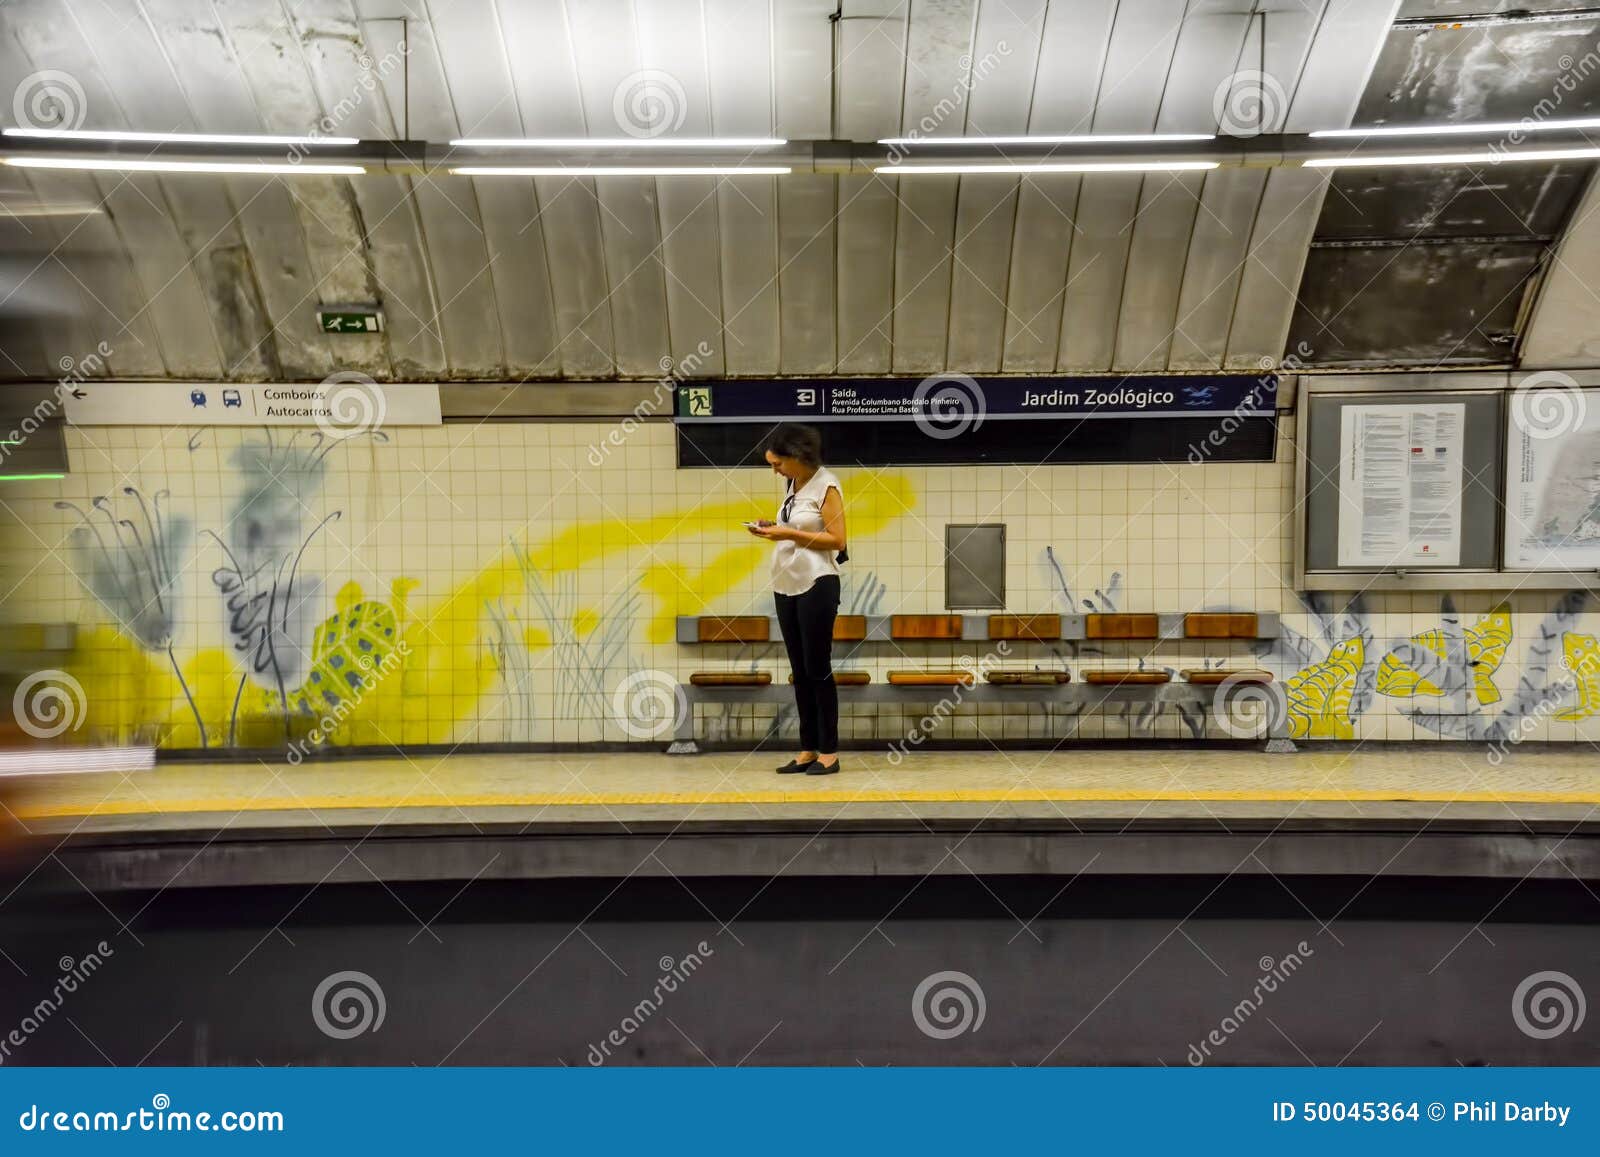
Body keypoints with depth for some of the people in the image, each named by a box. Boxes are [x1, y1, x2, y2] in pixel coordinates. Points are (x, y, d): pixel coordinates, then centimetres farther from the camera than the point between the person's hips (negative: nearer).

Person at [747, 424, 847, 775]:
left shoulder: (825, 486, -9)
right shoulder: (792, 485, 12)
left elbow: (837, 539, -14)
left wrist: (789, 534, -17)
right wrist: (771, 529, 2)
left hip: (816, 585, -7)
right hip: (786, 585, 7)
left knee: (818, 669, -3)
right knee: (799, 671, 8)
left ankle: (829, 752, 5)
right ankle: (808, 750, 14)